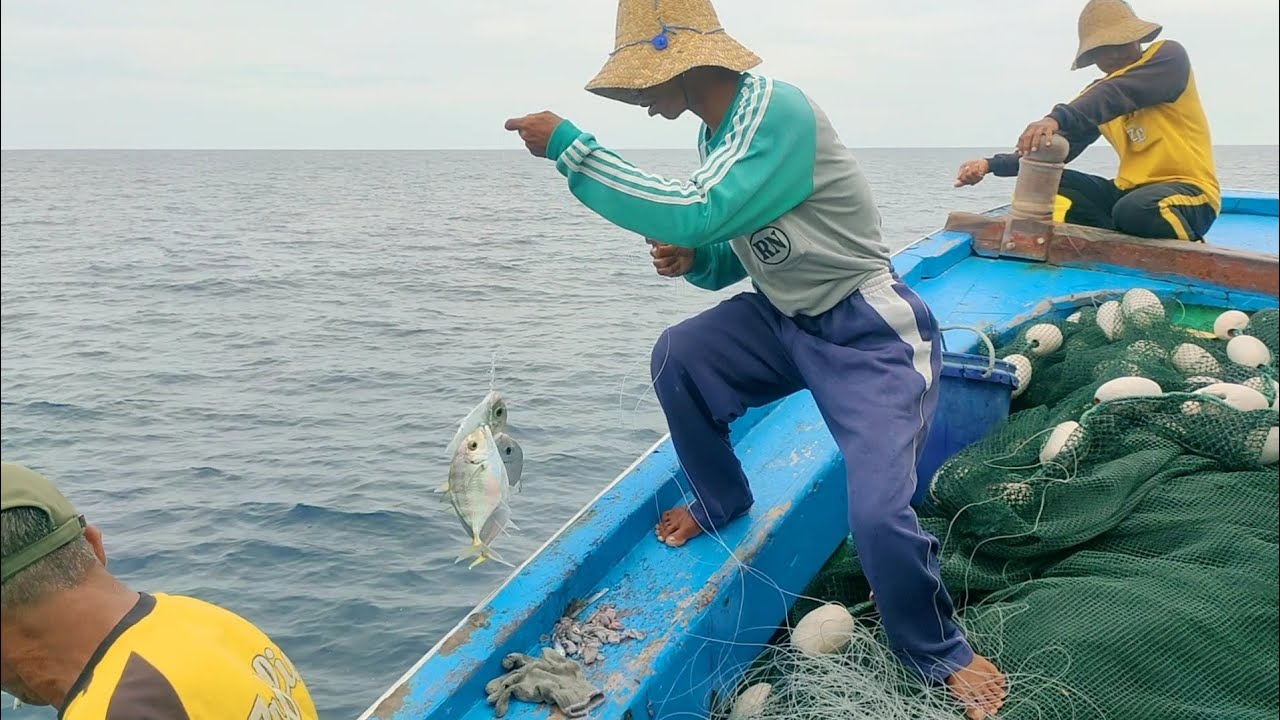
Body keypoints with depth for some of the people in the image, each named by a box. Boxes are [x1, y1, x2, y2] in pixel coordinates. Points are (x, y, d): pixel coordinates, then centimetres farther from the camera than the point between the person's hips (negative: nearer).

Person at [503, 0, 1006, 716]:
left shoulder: (777, 109, -23)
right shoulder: (718, 130, 4)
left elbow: (694, 213, -35)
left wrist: (570, 146, -28)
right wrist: (692, 260, -8)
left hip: (869, 335, -8)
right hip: (787, 318, 9)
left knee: (877, 514, -20)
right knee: (677, 356, -6)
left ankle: (941, 653, 10)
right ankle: (721, 502, 19)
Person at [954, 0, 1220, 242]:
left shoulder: (1169, 56, -6)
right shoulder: (1096, 96, 11)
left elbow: (1117, 95, -26)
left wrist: (1057, 118, -44)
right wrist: (992, 164, -12)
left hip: (1188, 190, -6)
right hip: (1130, 190, 6)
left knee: (1136, 210, -39)